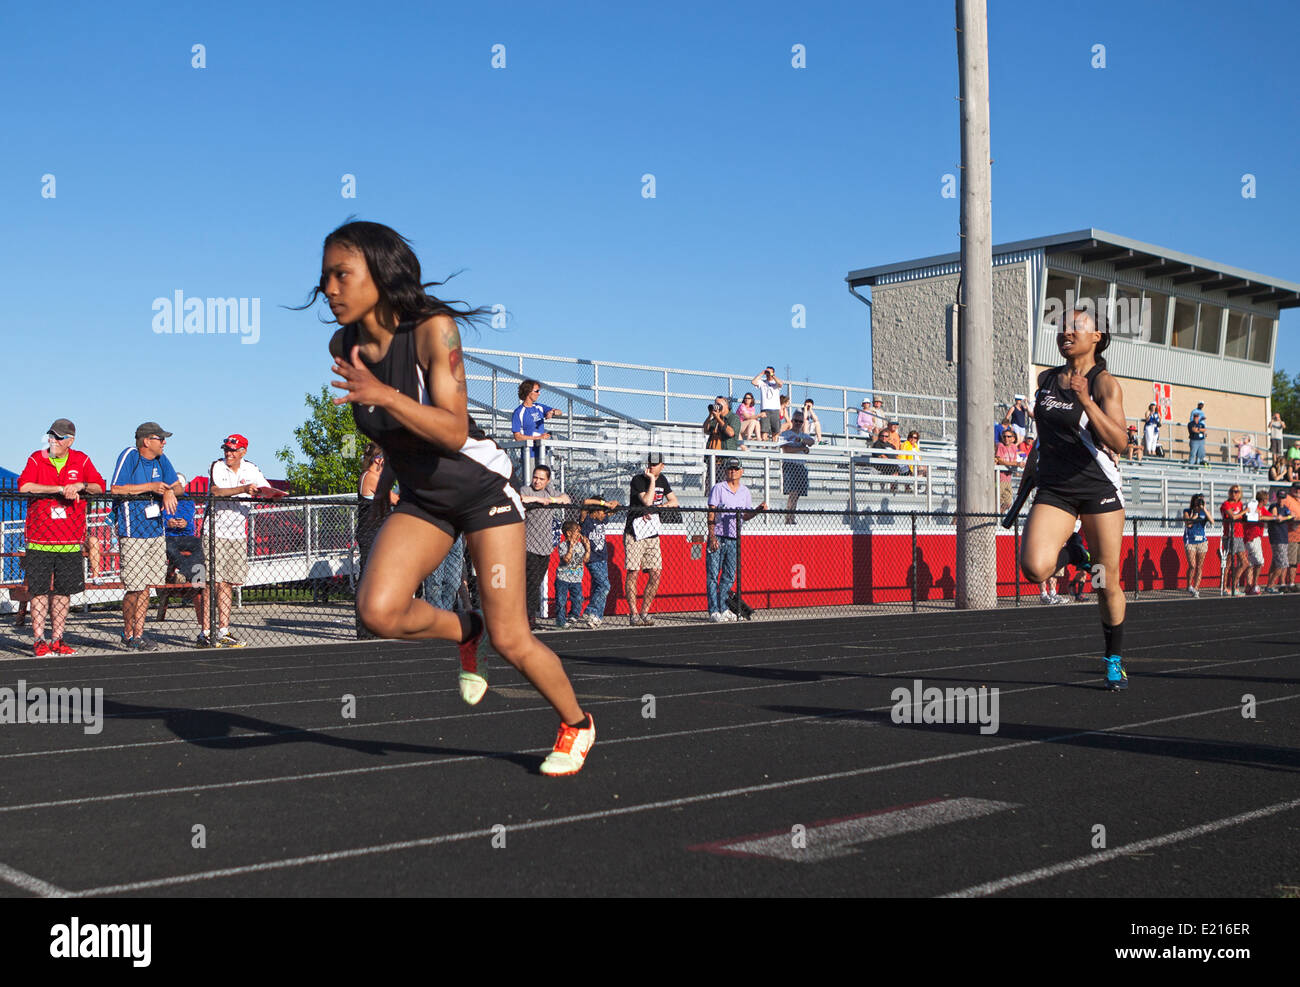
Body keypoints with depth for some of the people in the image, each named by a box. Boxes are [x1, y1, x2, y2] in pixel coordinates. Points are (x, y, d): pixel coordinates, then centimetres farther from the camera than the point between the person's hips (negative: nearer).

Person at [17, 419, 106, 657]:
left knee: (64, 591, 6)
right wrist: (61, 489, -17)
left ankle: (57, 640, 14)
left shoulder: (81, 460, 8)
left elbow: (100, 487, 5)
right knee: (39, 590, -2)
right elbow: (24, 486, -13)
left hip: (71, 539, 2)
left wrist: (81, 486, -15)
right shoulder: (36, 459, 2)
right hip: (40, 537, -2)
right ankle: (38, 641, 5)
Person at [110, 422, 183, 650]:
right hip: (133, 533, -6)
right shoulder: (129, 456, -8)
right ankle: (127, 635, 11)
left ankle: (138, 634, 14)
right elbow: (115, 489, -17)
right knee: (134, 587, -4)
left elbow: (177, 485, 16)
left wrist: (169, 491, -8)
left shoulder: (161, 460, 10)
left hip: (156, 532, 6)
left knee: (145, 585, 7)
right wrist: (151, 487, -18)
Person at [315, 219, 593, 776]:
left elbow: (454, 430, -32)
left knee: (510, 641, -5)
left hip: (483, 488, -5)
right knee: (377, 610, -20)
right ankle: (463, 632, 12)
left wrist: (383, 394, -43)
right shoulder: (343, 346, -6)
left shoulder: (433, 329, -23)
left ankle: (576, 725, 23)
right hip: (420, 499, 5)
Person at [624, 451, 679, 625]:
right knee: (632, 573, -8)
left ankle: (644, 612, 9)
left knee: (656, 575, -1)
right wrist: (652, 481, -17)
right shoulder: (638, 480, -8)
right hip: (634, 532, -6)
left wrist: (655, 508, -4)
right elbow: (647, 501, -20)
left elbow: (674, 502, 10)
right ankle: (633, 614, -3)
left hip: (653, 533, 6)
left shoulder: (662, 480, 11)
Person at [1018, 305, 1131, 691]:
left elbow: (1119, 441, -18)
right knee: (1034, 567, -22)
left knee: (1107, 584, 3)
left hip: (1098, 489, -3)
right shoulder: (1046, 379, 10)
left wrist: (1085, 400, -29)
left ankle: (1114, 660, 23)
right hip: (1053, 489, 3)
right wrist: (1024, 491, 27)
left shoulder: (1104, 383, -6)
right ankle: (1072, 553, 13)